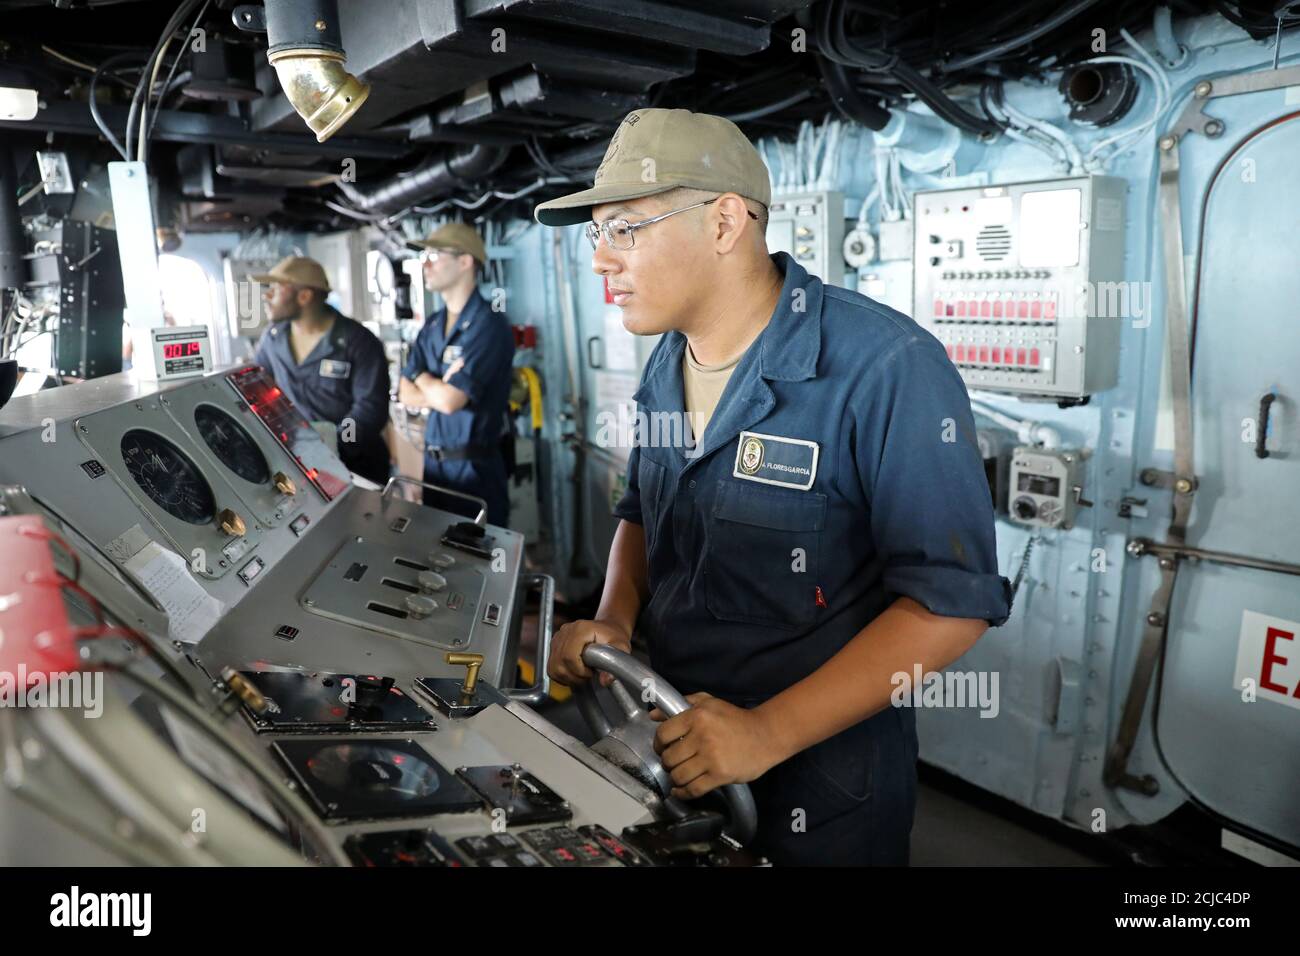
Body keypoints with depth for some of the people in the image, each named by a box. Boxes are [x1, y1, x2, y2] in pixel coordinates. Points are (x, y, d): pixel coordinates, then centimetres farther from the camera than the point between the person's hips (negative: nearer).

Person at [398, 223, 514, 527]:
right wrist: (442, 387, -12)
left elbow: (450, 400, -22)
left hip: (475, 467, -8)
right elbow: (406, 394, 6)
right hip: (433, 462, 8)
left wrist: (420, 376, -2)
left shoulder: (489, 324, -16)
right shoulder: (432, 326, 9)